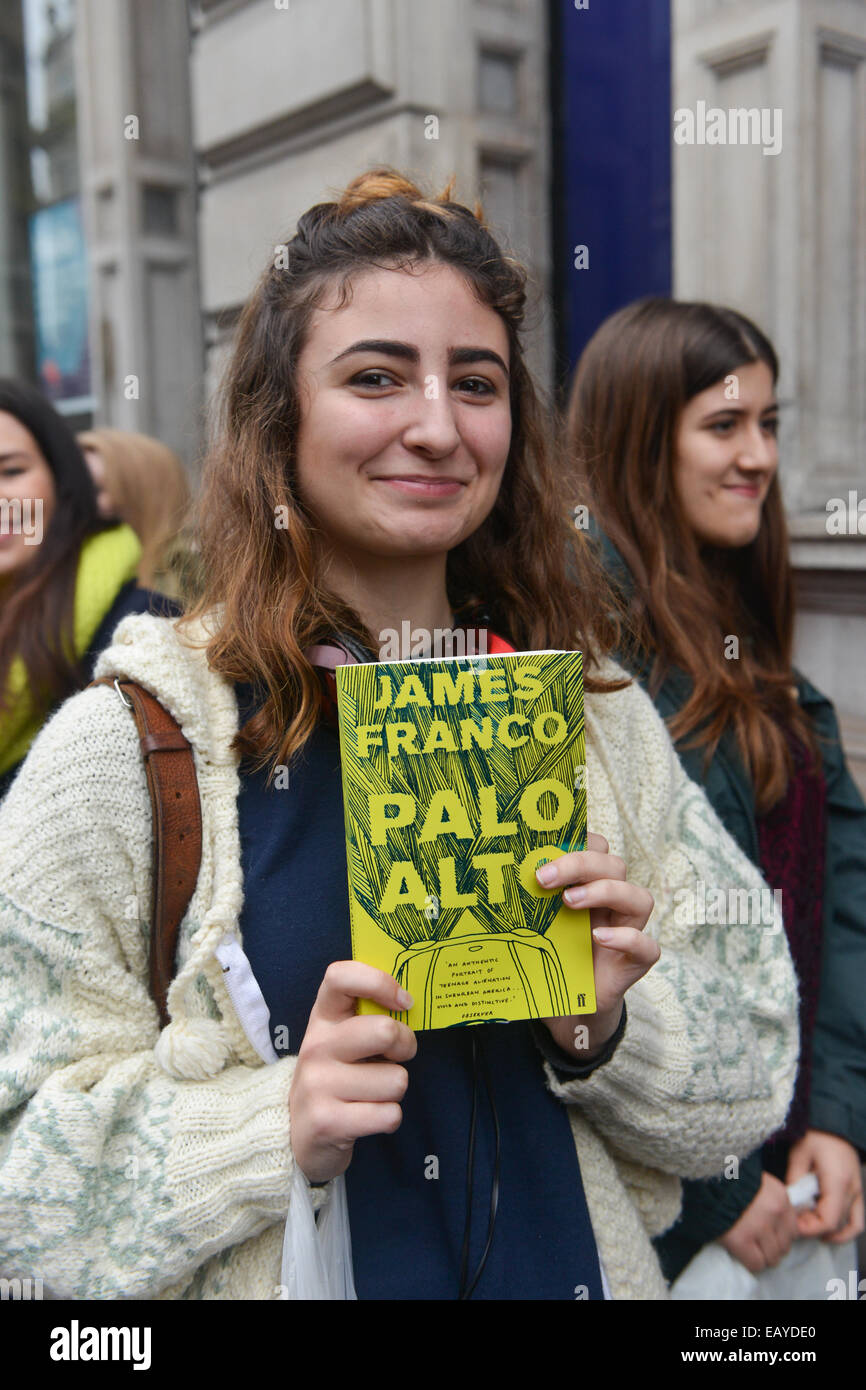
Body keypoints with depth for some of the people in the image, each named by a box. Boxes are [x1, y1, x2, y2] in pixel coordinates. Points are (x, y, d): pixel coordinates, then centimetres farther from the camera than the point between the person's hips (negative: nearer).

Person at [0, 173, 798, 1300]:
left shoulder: (601, 718, -8)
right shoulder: (128, 745, -17)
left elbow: (748, 1072, -2)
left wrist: (605, 1031, -20)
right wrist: (280, 1126, -28)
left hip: (584, 1269, 3)